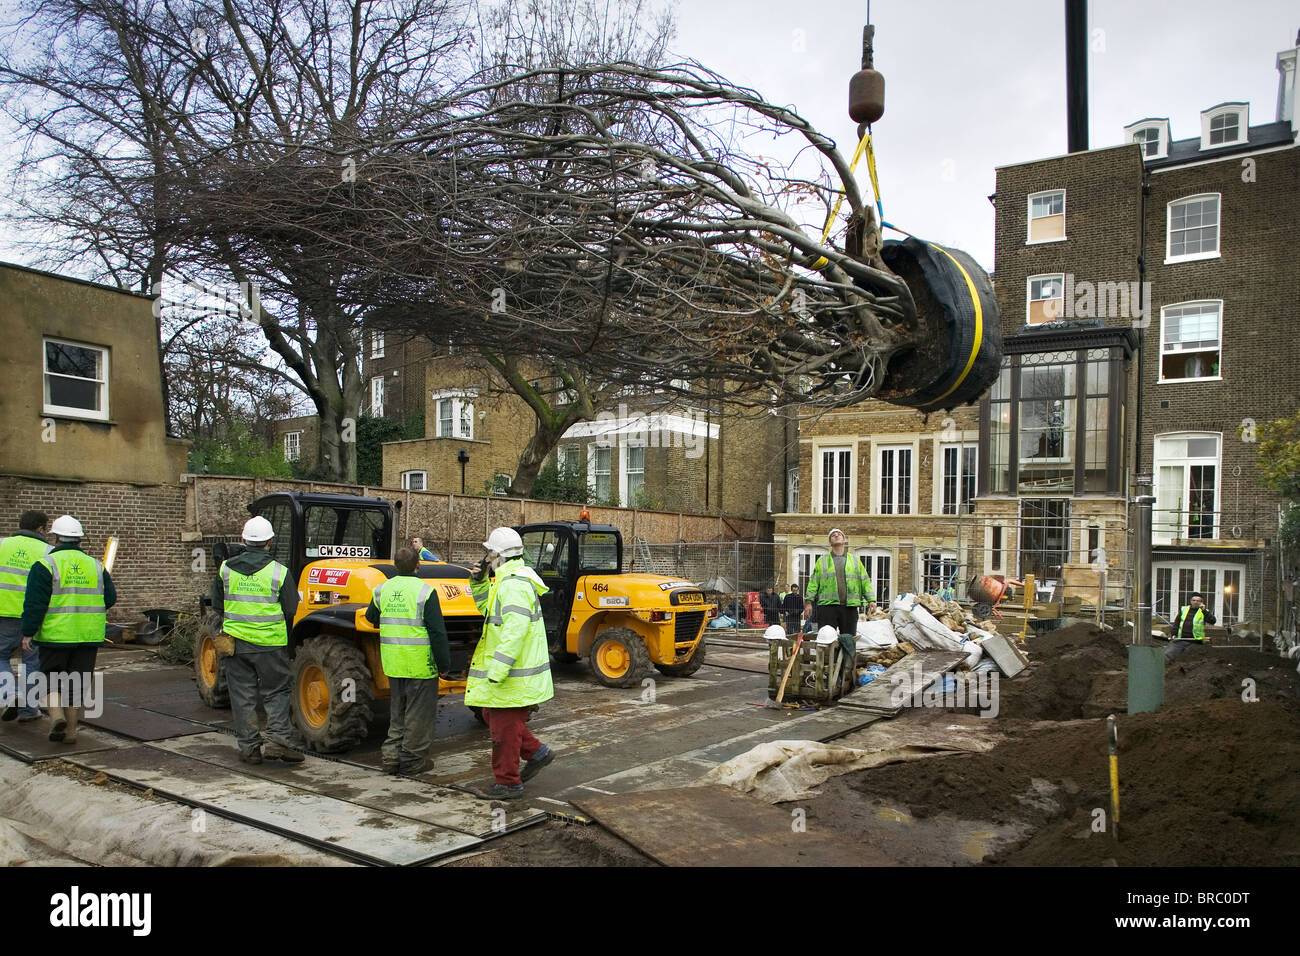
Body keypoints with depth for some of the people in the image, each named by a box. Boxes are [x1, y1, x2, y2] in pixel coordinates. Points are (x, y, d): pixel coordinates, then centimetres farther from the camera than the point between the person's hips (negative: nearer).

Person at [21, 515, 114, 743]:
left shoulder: (45, 565, -6)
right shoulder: (95, 566, 7)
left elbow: (35, 602, -11)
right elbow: (110, 598, 10)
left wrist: (28, 633, -8)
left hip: (55, 634, -3)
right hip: (88, 636, 3)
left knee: (51, 678, 13)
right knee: (78, 682, 9)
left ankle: (57, 715, -8)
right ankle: (71, 730, 11)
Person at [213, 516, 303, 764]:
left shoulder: (226, 569, 0)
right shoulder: (279, 572, -10)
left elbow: (217, 605, 10)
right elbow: (290, 611, -4)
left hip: (236, 641, 3)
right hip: (270, 643, -3)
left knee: (243, 696, 10)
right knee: (276, 692, 9)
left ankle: (249, 748, 14)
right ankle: (278, 739, -4)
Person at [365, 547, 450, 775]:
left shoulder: (382, 590, 3)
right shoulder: (424, 592, -14)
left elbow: (371, 618, 21)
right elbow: (437, 632, -14)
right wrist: (444, 664, -7)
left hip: (392, 663, 6)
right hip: (420, 664, -6)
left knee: (398, 712, 20)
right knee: (418, 714, 6)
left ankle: (391, 754, 19)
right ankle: (412, 760, 12)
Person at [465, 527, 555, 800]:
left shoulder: (514, 584, -22)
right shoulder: (507, 580, 13)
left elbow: (514, 631, -29)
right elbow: (488, 610, 27)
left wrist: (498, 670, -28)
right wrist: (479, 582, 12)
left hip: (514, 675, -11)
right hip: (509, 671, 11)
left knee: (504, 727, 1)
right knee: (492, 715, 20)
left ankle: (508, 782, 14)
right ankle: (537, 752, 24)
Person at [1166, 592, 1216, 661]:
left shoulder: (1205, 612, 4)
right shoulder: (1183, 609, 15)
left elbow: (1212, 621, -15)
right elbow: (1176, 623, 20)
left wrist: (1204, 610, -26)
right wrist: (1173, 634, 8)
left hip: (1195, 642, -3)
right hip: (1180, 640, 3)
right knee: (1166, 655, -8)